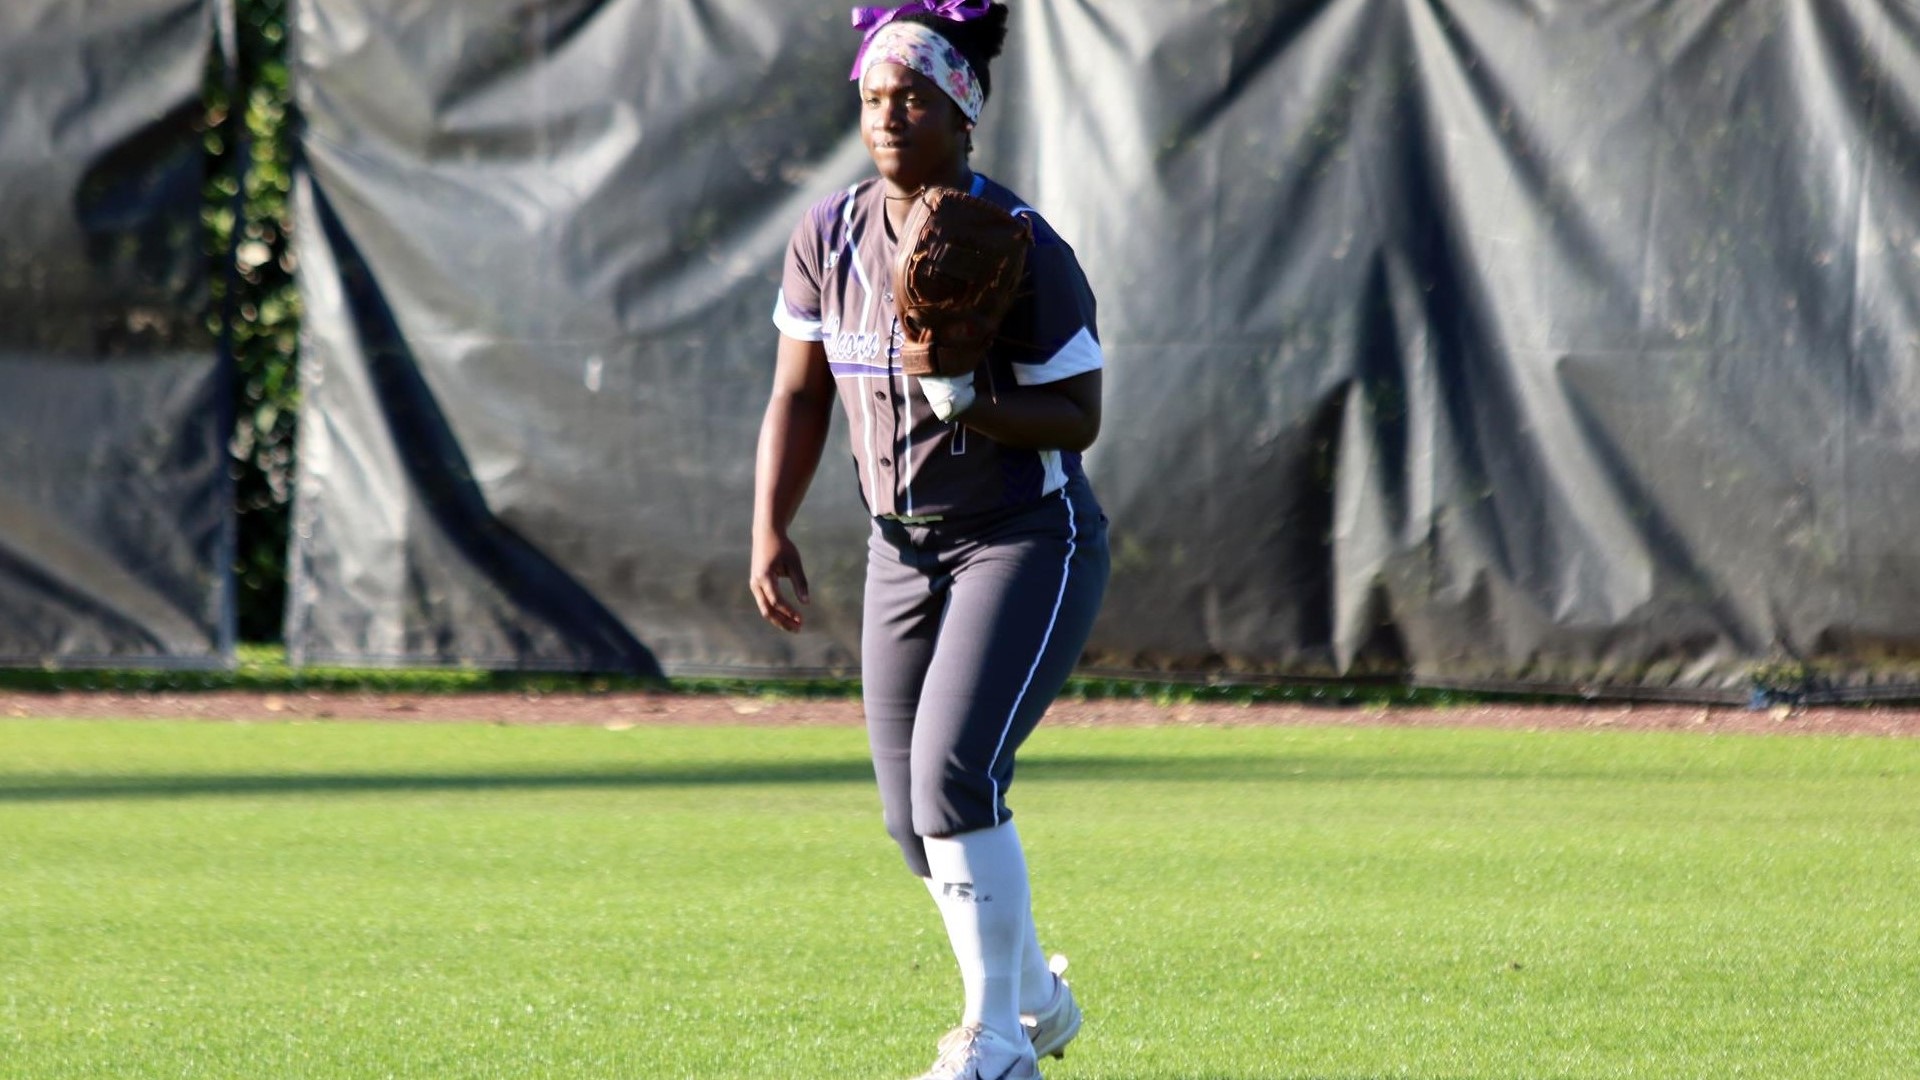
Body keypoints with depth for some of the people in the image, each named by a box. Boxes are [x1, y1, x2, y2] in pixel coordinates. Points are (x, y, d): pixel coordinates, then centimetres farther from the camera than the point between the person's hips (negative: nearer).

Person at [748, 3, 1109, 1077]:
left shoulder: (1023, 247, -17)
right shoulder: (831, 235, 0)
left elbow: (1079, 418, -16)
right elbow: (800, 395, 8)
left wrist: (968, 402, -32)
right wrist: (771, 533, 0)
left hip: (1032, 543, -6)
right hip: (904, 548, 6)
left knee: (953, 774, -22)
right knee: (916, 820, 7)